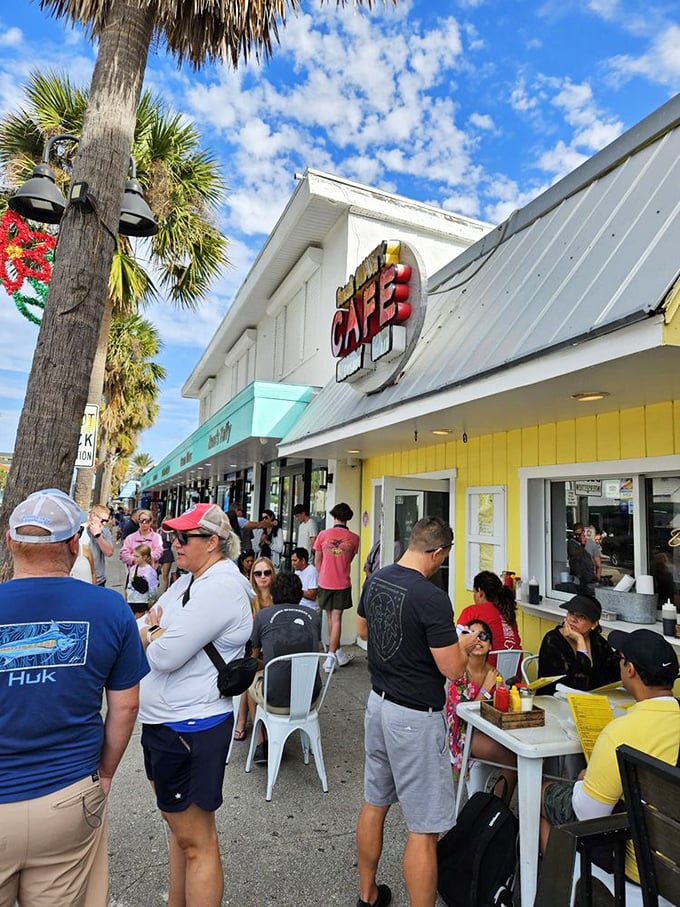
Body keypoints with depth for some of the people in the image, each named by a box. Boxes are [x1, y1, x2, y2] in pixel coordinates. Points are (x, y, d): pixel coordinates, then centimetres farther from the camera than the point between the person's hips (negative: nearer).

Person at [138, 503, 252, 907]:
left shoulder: (220, 587, -23)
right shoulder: (190, 580, 8)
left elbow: (164, 656, -25)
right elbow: (141, 630, 11)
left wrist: (153, 630, -5)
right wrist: (156, 631, -11)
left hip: (190, 730, -10)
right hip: (165, 722, 10)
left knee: (196, 841, 8)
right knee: (180, 826, 26)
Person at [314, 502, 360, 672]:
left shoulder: (323, 534, -6)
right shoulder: (353, 538, -6)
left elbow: (317, 562, 2)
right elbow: (350, 560, 8)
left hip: (325, 583, 1)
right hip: (342, 584, -1)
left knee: (331, 618, 14)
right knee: (336, 618, 3)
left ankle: (338, 654, 26)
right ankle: (331, 657, 0)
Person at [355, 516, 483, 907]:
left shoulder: (374, 581, -3)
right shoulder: (432, 599, -25)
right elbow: (452, 669, -19)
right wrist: (465, 644, 1)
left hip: (379, 702, 8)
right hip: (415, 717, -8)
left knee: (374, 804, 24)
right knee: (424, 829, 7)